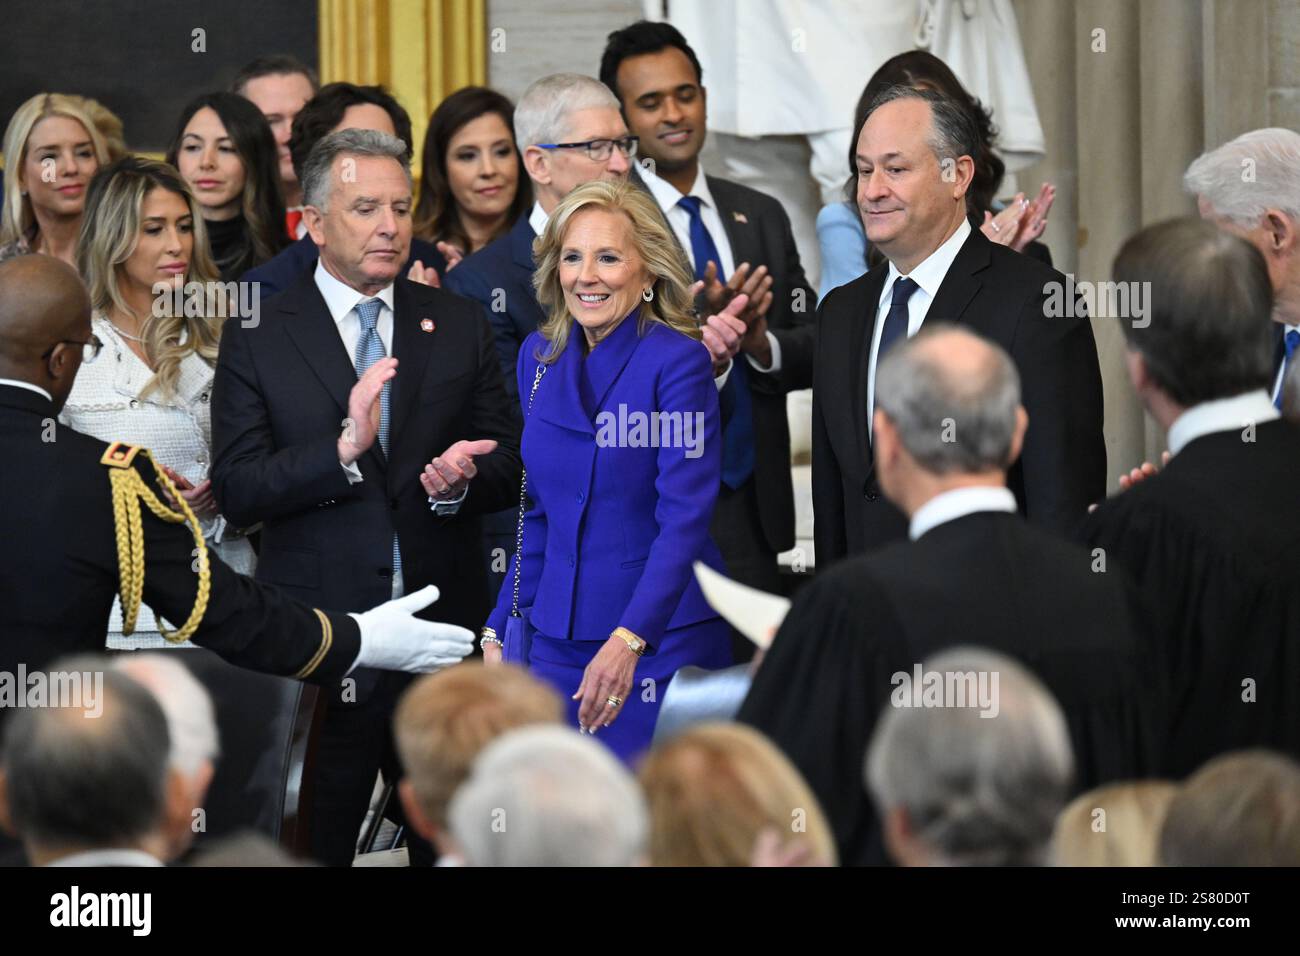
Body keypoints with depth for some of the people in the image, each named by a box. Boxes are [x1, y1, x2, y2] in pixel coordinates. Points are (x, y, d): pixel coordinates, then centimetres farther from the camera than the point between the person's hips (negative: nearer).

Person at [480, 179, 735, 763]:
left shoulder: (679, 361, -11)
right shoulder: (540, 357, 8)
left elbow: (685, 519, -18)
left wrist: (628, 640, -29)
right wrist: (500, 629, 7)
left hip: (660, 640, -5)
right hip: (556, 637, 5)